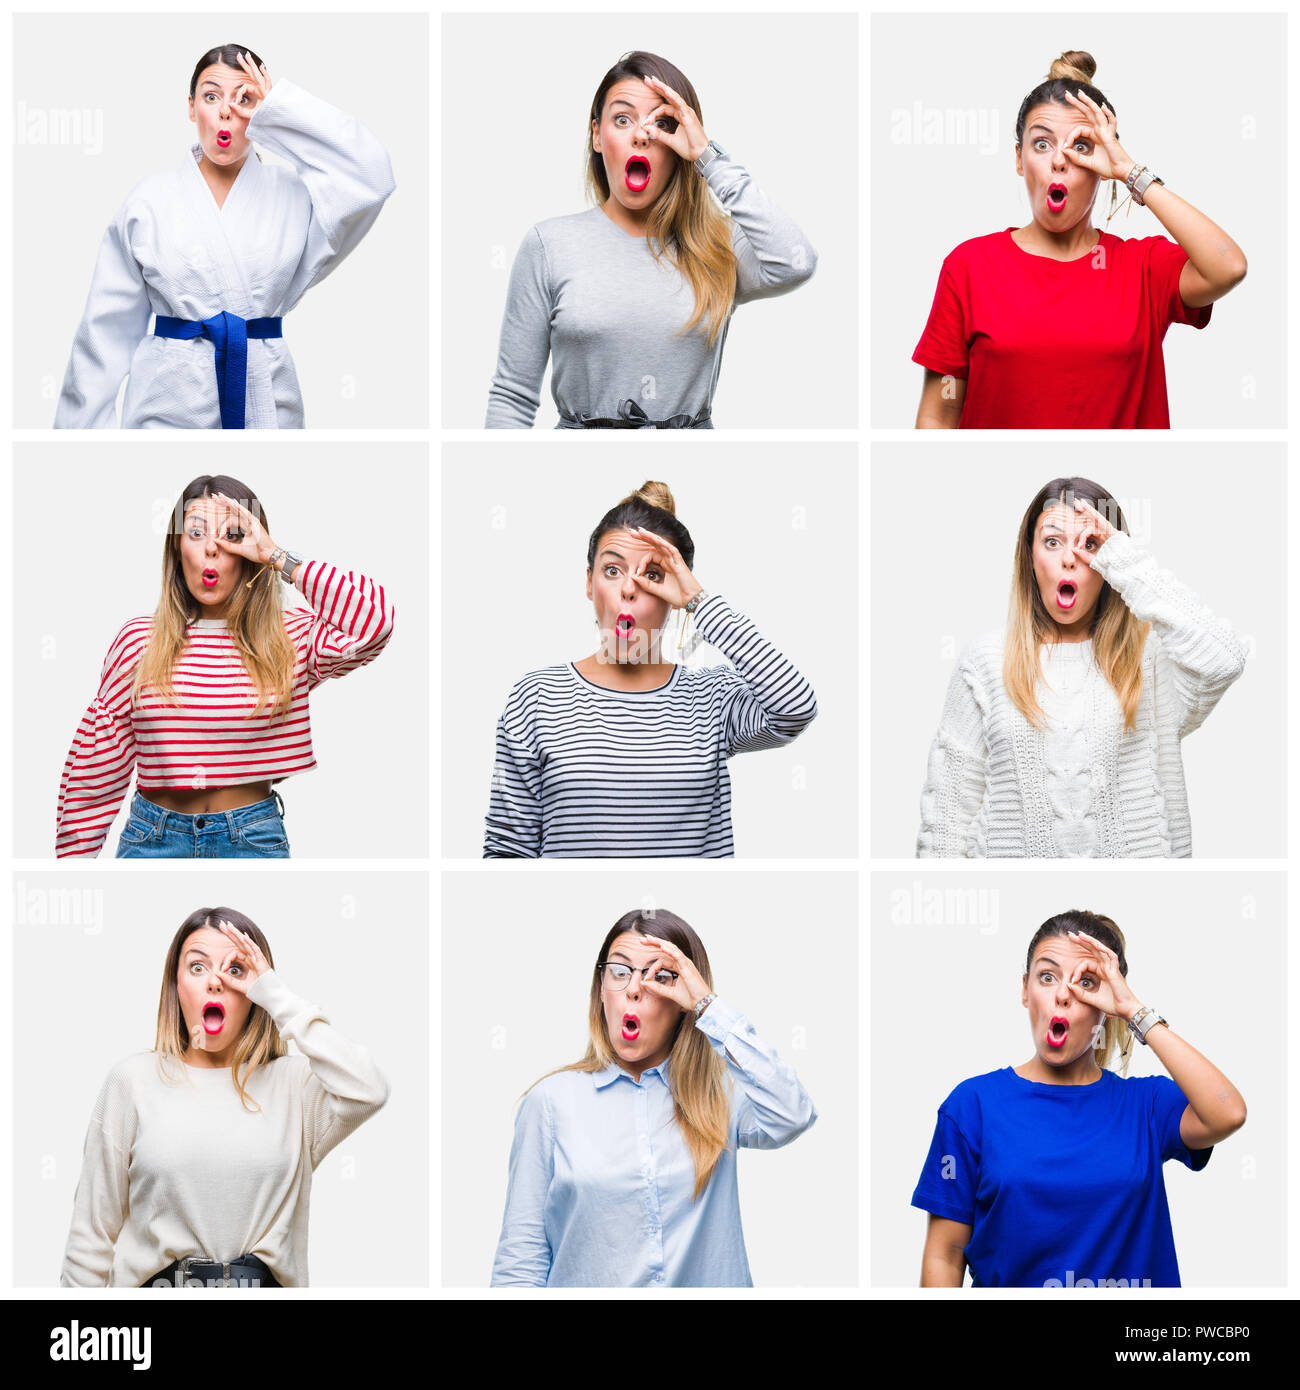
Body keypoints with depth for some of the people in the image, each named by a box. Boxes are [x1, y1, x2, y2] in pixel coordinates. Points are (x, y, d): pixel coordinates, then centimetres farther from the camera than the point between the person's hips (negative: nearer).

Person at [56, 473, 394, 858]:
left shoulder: (292, 637, 0)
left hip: (253, 840, -1)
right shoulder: (139, 639, 3)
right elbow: (97, 763, 7)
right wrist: (73, 857, 5)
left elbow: (375, 622, -19)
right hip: (153, 837, 1)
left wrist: (278, 558, -13)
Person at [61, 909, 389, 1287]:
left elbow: (368, 1092, -14)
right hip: (156, 1286, 0)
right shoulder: (135, 1079, 7)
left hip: (267, 1285, 0)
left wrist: (280, 999, -7)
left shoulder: (291, 1083, 8)